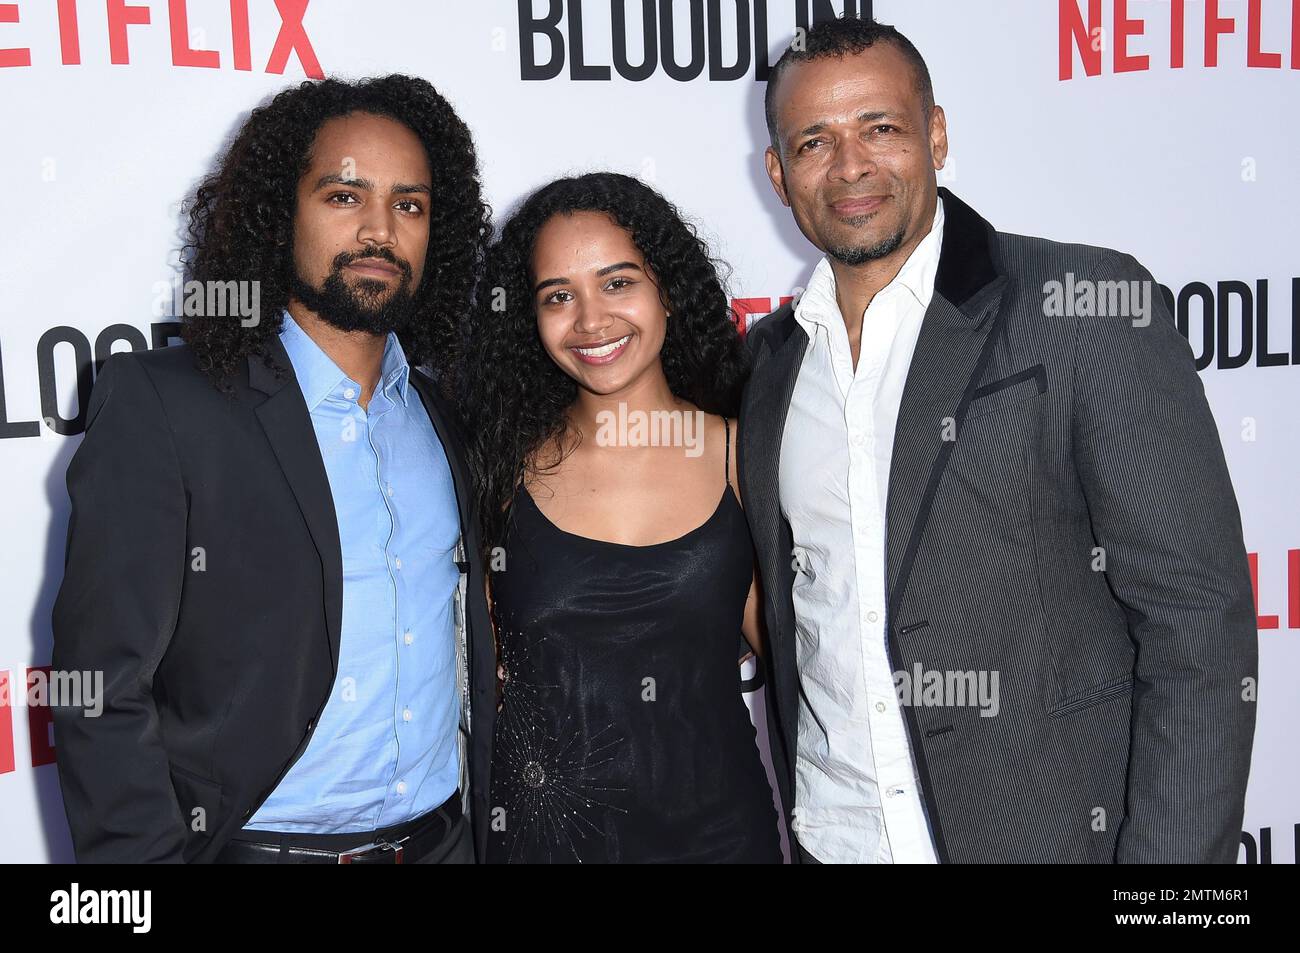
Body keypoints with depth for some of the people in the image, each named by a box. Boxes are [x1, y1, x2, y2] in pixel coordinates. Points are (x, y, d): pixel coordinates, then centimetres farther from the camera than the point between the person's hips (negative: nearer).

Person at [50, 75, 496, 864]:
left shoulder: (446, 415, 4)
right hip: (258, 842, -4)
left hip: (442, 838, 5)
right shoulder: (157, 404, -12)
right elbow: (102, 690, -13)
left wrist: (484, 823, 6)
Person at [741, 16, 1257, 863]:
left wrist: (1168, 854, -17)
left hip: (1051, 831, -4)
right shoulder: (767, 359, 4)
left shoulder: (1087, 309, -12)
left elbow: (1197, 625, -13)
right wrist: (800, 811, 9)